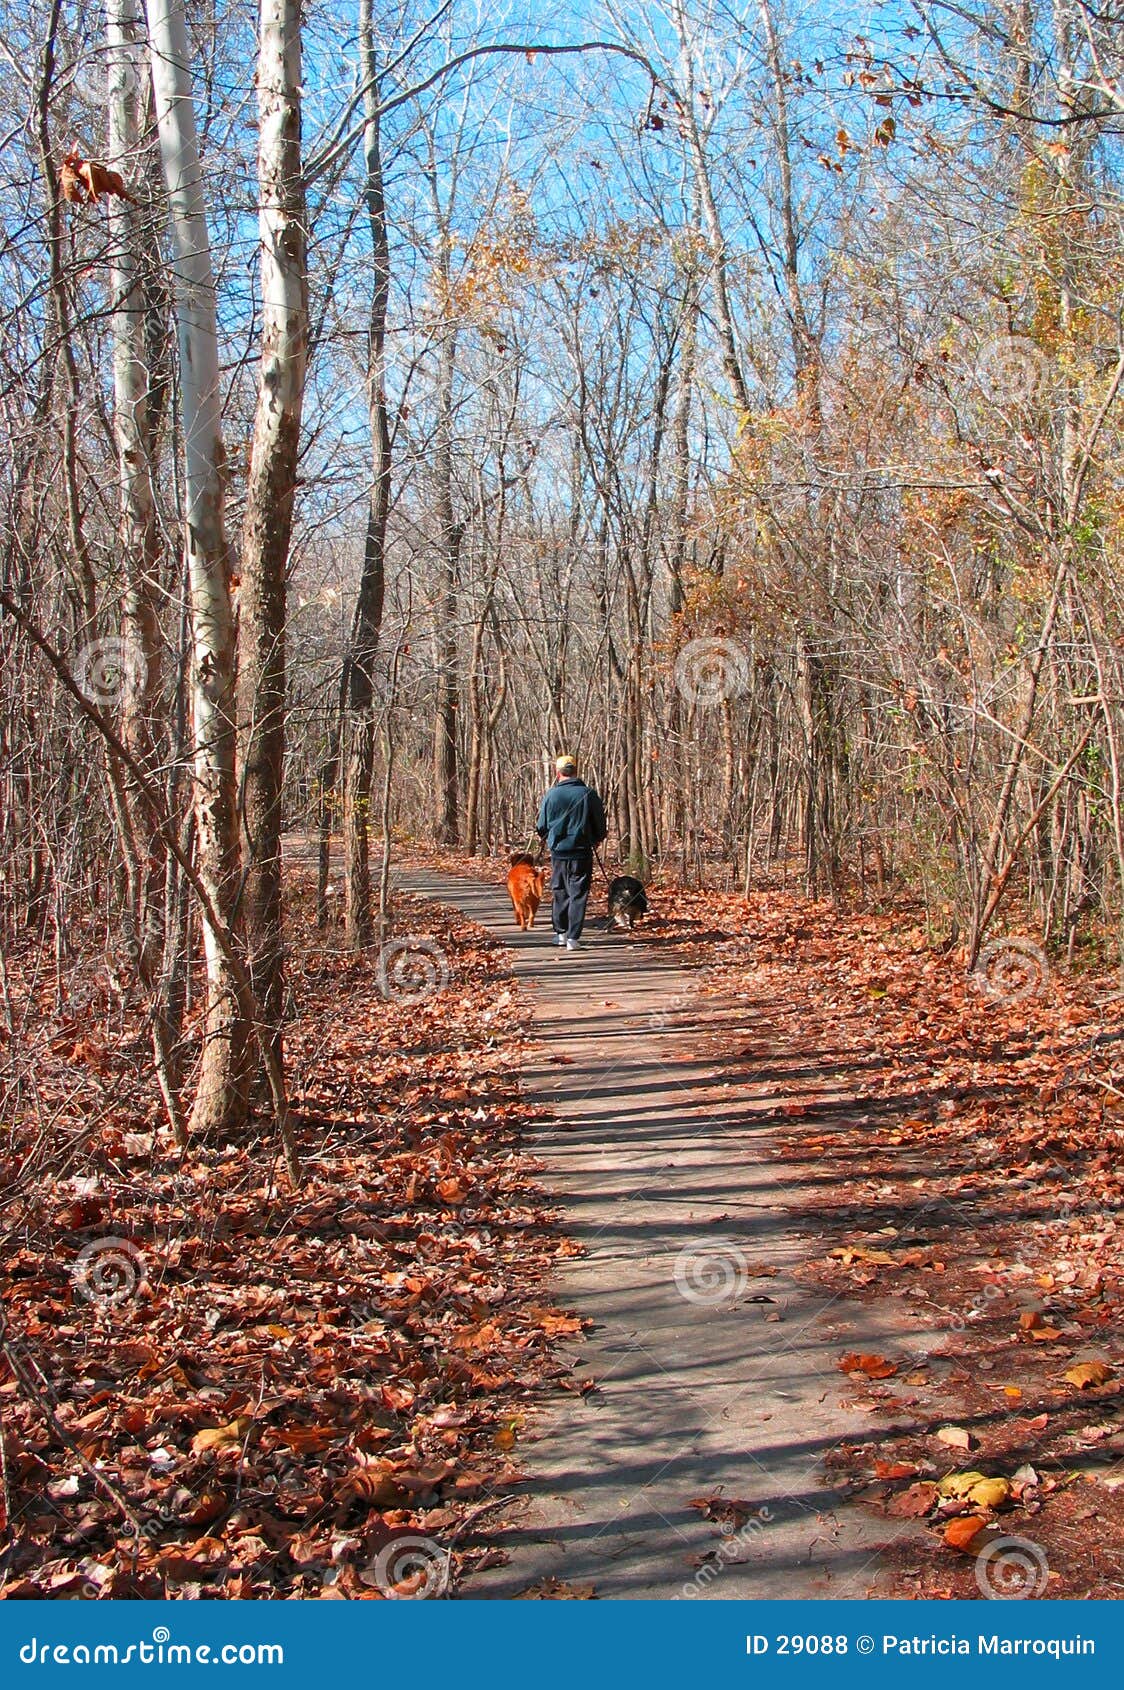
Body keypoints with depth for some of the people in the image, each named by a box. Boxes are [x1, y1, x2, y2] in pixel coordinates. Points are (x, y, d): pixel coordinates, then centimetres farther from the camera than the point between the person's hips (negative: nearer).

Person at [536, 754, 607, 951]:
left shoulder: (551, 795, -4)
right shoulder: (588, 794, -5)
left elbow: (542, 826, 5)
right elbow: (600, 823, 5)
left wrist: (546, 837, 29)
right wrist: (597, 839, 26)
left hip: (558, 852, 1)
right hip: (582, 852, -1)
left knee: (559, 892, 15)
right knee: (578, 894, 1)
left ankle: (561, 933, 22)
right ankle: (573, 938, -4)